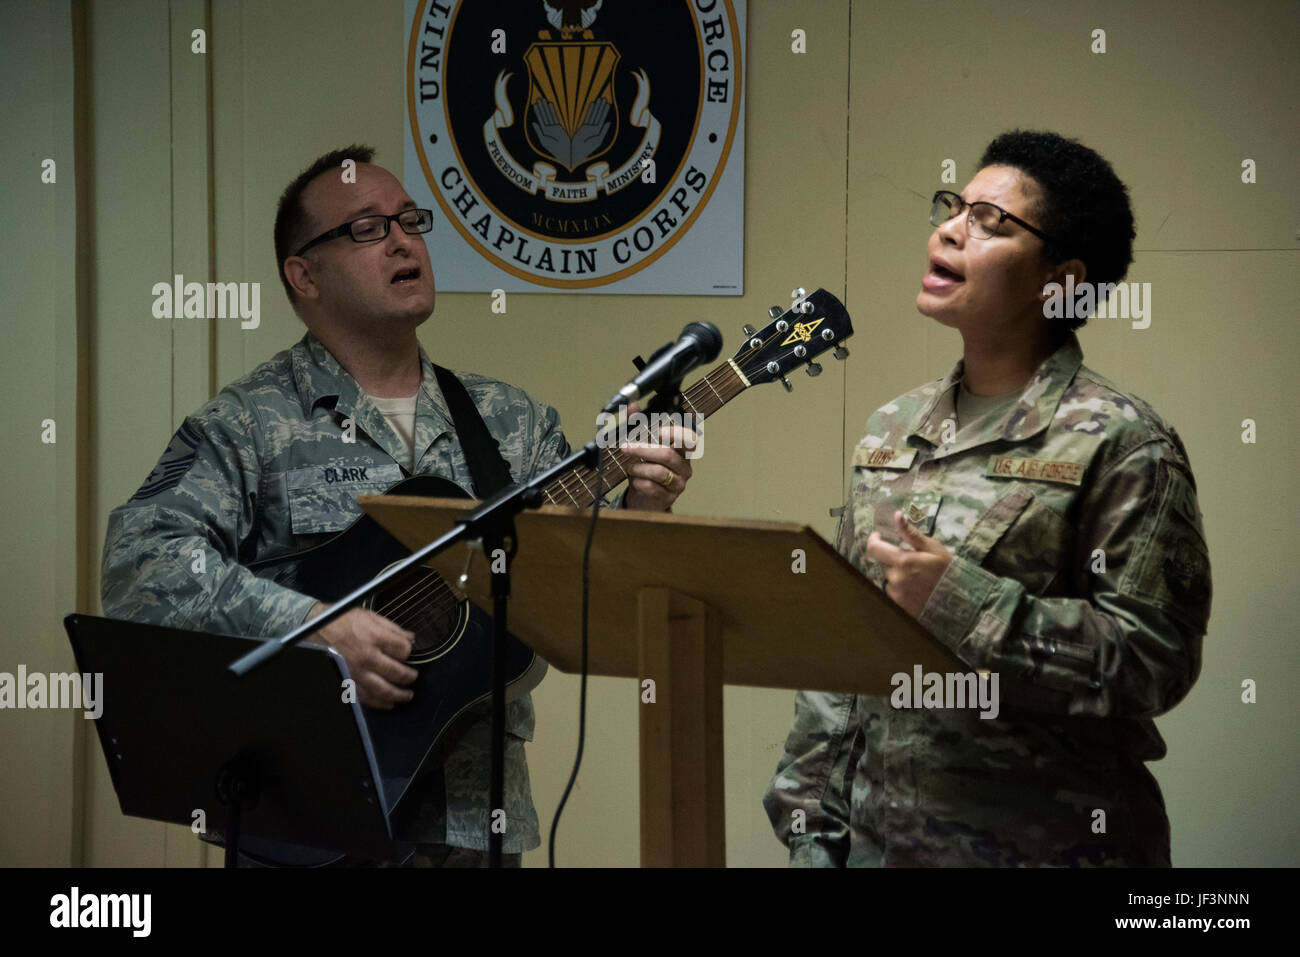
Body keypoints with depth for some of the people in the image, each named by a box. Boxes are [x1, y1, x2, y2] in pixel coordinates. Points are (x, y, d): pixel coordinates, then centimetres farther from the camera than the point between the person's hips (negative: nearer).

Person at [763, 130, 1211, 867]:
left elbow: (1155, 659, -16)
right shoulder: (891, 430, 11)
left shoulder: (1120, 442, -8)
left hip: (1040, 843, -5)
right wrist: (810, 821, 7)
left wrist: (964, 602, -20)